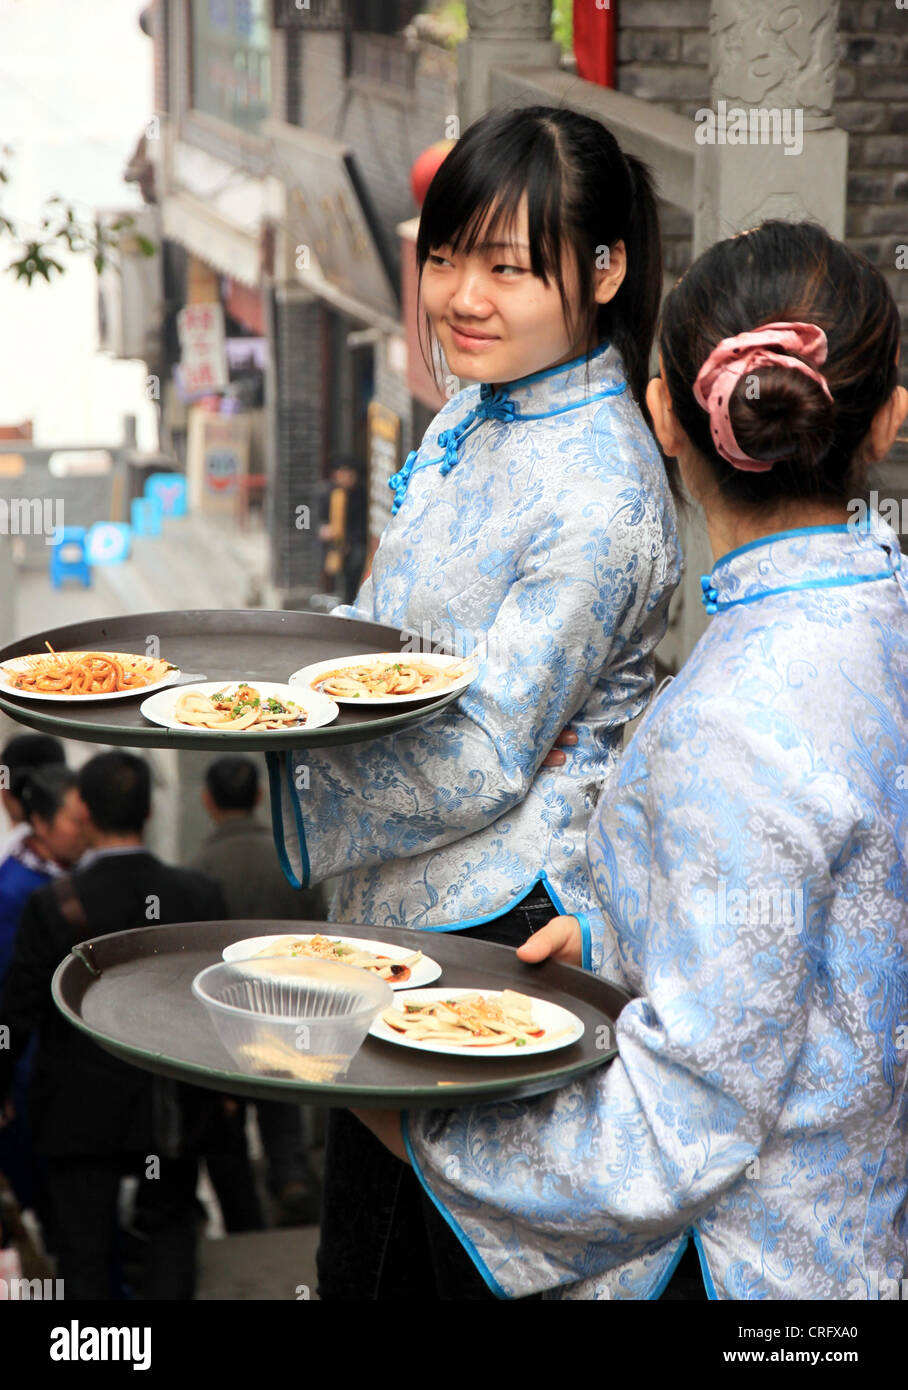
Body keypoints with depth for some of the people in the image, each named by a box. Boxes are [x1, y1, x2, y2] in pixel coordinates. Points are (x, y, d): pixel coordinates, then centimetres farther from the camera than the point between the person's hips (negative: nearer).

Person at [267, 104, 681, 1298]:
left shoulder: (602, 500, -21)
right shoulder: (474, 415, 6)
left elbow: (483, 759, -21)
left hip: (509, 928, -9)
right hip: (398, 905, 9)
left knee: (477, 1267, 7)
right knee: (363, 1267, 19)